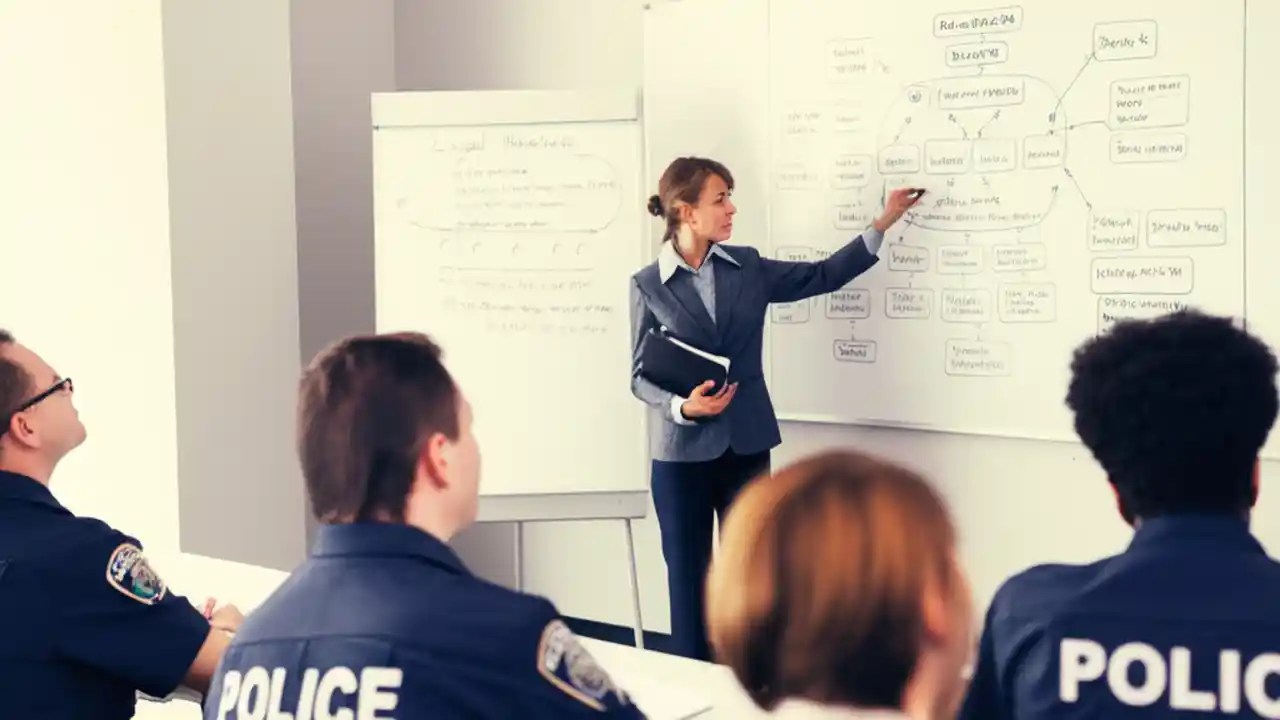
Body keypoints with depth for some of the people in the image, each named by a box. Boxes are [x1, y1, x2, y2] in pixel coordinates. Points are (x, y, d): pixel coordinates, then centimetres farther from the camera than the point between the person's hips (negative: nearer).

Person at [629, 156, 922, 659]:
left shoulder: (747, 268, 5)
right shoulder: (648, 285, -5)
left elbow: (823, 276, 13)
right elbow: (641, 375, -3)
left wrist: (883, 223, 9)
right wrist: (682, 407, -22)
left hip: (746, 446, 3)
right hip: (682, 452, -3)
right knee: (688, 578, 4)